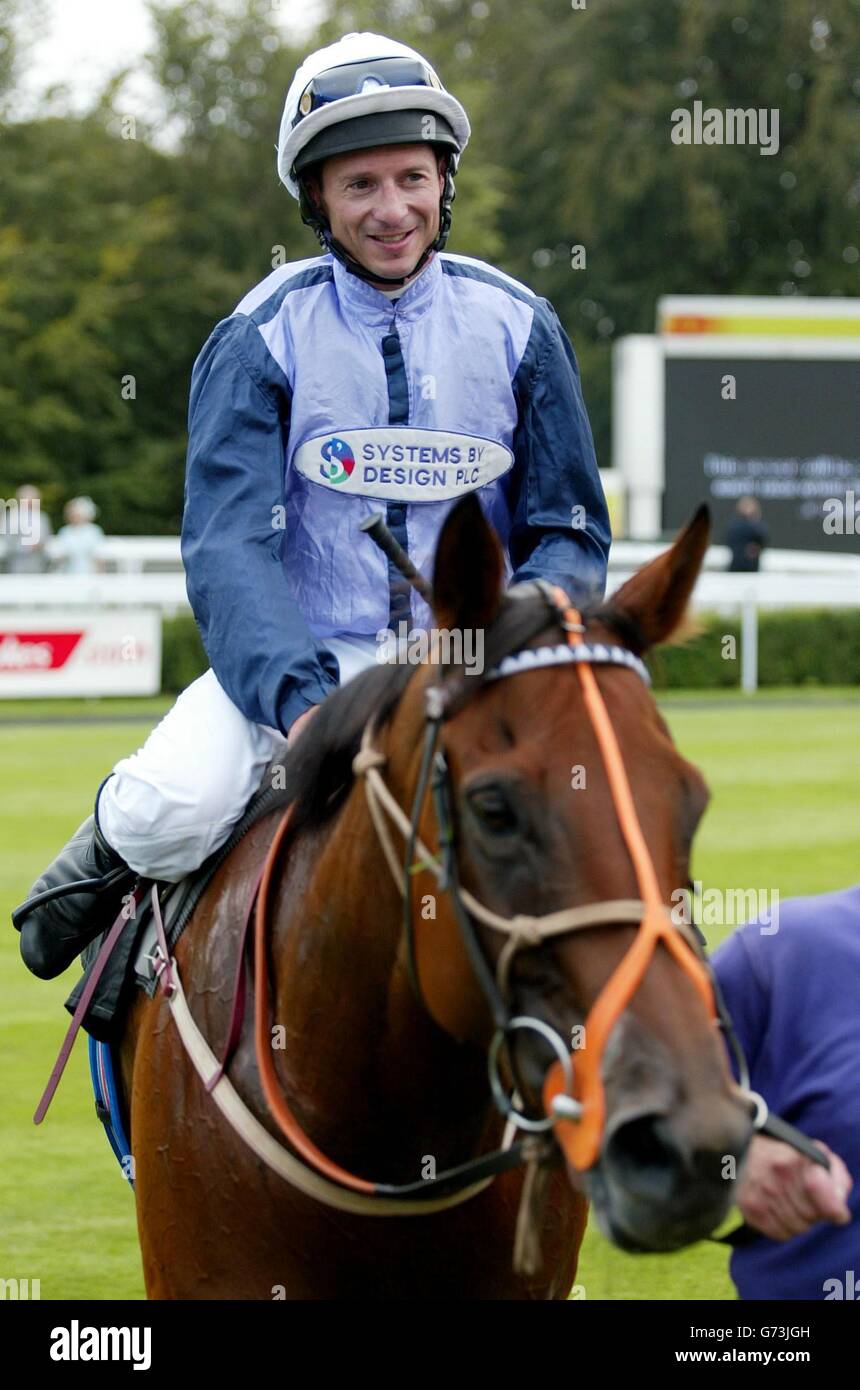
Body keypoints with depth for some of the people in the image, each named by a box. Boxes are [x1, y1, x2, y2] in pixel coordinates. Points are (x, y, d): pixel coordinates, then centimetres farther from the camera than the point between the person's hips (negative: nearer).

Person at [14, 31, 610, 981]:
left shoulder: (517, 327, 4)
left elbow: (569, 532, 8)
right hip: (301, 657, -2)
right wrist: (297, 697, -32)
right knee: (172, 806, -30)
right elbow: (228, 542, -14)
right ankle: (110, 851, 8)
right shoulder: (260, 341, -3)